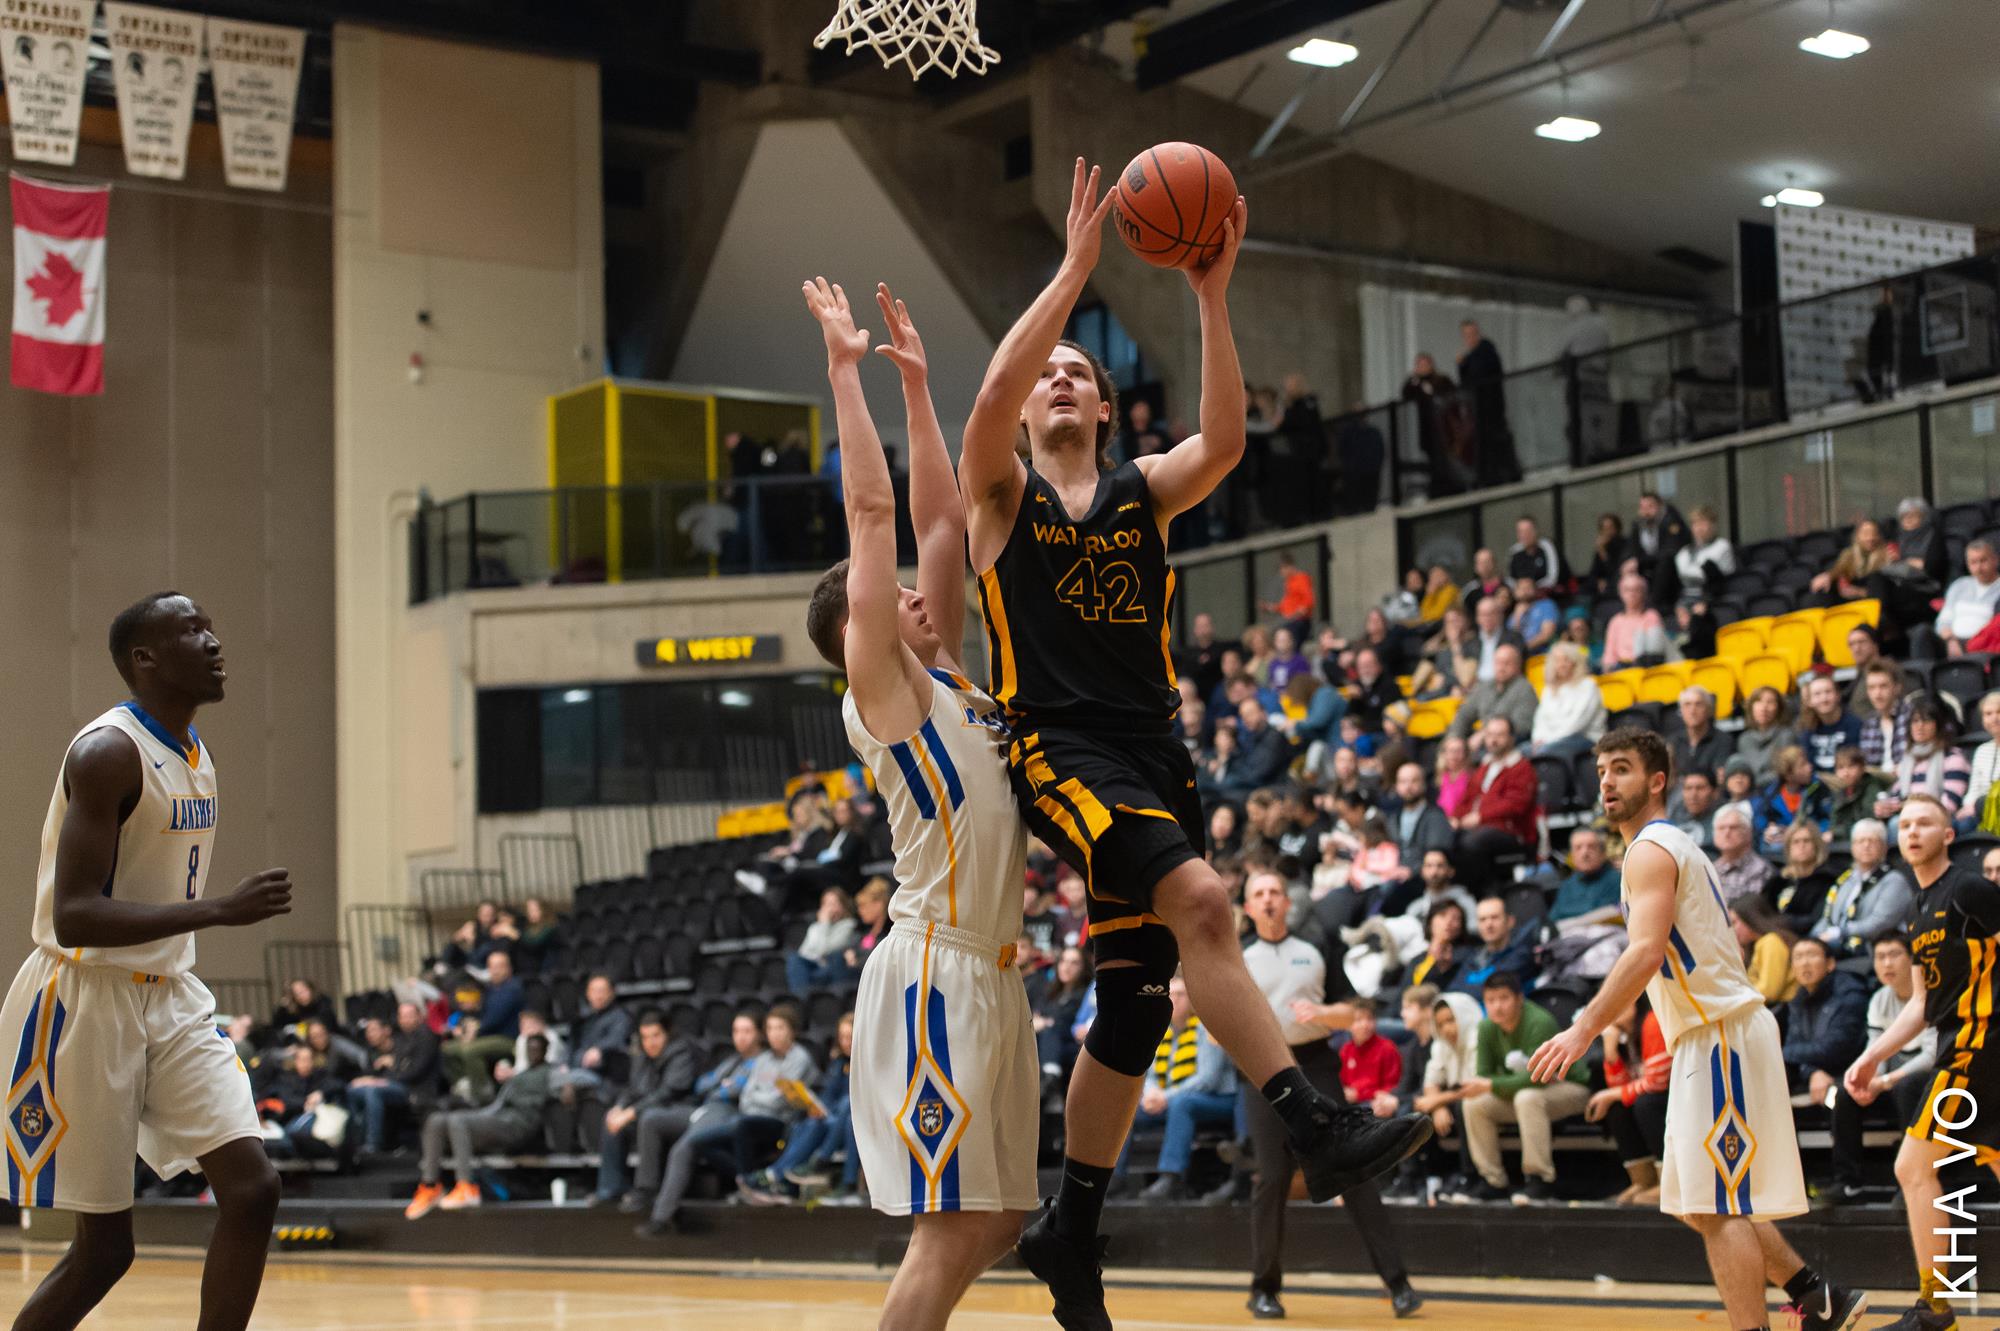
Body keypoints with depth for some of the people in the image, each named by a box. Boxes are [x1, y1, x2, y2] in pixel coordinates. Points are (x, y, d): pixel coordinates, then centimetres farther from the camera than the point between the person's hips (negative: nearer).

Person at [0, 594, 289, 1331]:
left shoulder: (195, 753, 10)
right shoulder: (108, 751, -18)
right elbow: (73, 916, -25)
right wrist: (220, 909, -29)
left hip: (170, 994, 8)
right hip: (87, 1000, -8)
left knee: (252, 1187, -4)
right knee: (105, 1244, -2)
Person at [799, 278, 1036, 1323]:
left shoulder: (940, 679, 16)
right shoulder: (880, 683, -5)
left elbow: (939, 521, 19)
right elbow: (873, 509, -10)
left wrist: (915, 382, 20)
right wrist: (844, 367, -6)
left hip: (990, 971, 9)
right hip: (934, 973, -9)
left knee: (996, 1218, 10)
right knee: (949, 1231, -11)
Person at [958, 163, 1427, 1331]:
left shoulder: (1143, 493, 13)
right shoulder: (1002, 493, 5)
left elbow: (1224, 443, -8)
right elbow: (991, 396, -16)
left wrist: (1212, 299, -16)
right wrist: (1077, 270, -20)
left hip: (1153, 754, 5)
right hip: (1061, 751, -5)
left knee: (1134, 1002, 7)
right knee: (1198, 900, -30)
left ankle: (1072, 1230, 21)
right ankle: (1318, 1127, -34)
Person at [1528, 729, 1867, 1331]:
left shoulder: (1651, 849, -11)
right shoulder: (1675, 846, 21)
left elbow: (1646, 952, -26)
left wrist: (1585, 1029, -31)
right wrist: (1681, 1044, 28)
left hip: (1721, 1033, -10)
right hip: (1711, 1036, 10)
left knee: (1717, 1206, -11)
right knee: (1698, 1201, 16)